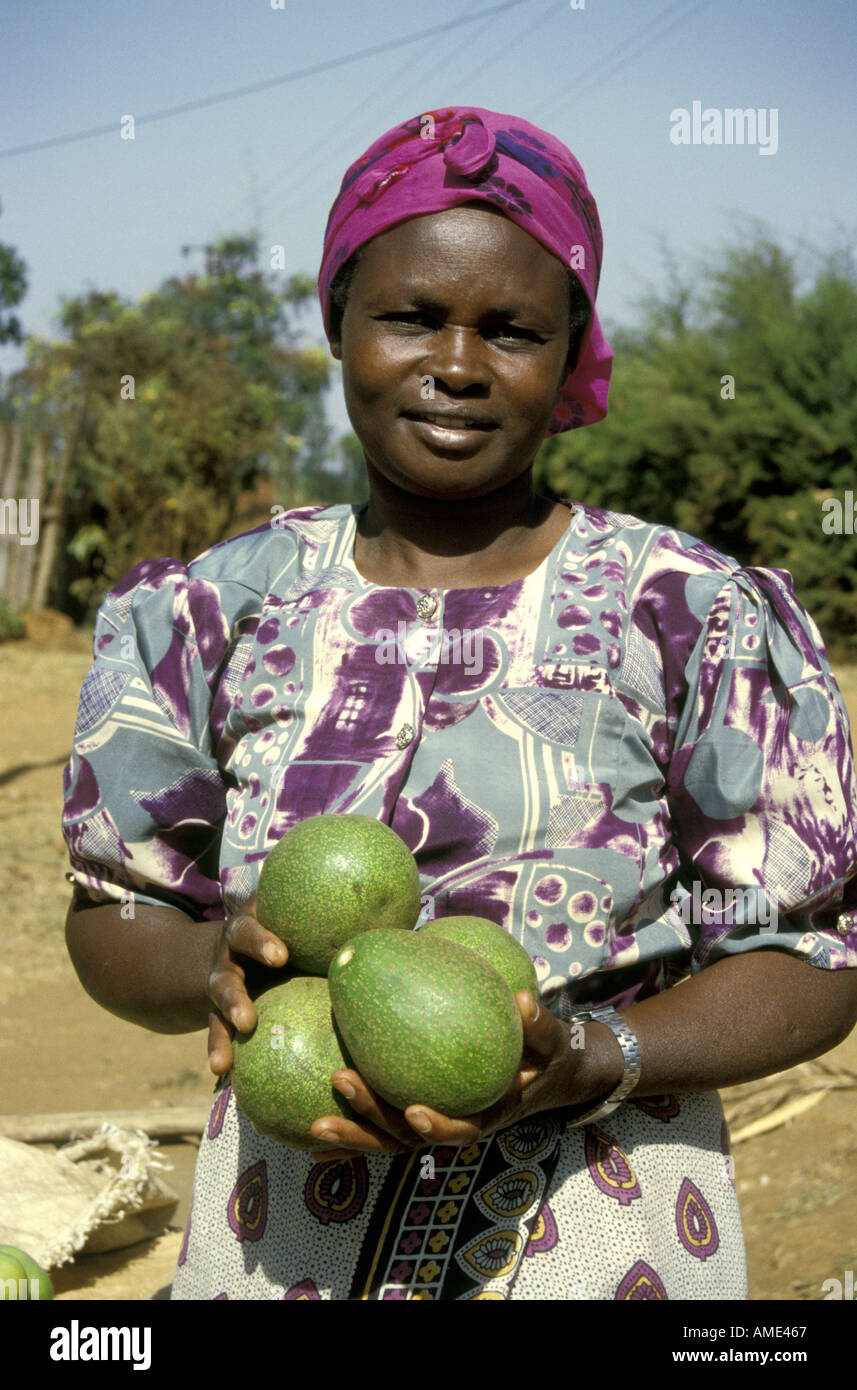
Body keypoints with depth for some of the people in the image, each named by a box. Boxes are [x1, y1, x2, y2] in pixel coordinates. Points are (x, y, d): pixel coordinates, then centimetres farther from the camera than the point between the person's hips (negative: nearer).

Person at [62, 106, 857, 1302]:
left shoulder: (690, 615, -7)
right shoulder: (224, 611, 1)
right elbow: (113, 914, 6)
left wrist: (593, 1059, -22)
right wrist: (216, 965, -16)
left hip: (597, 1247, -2)